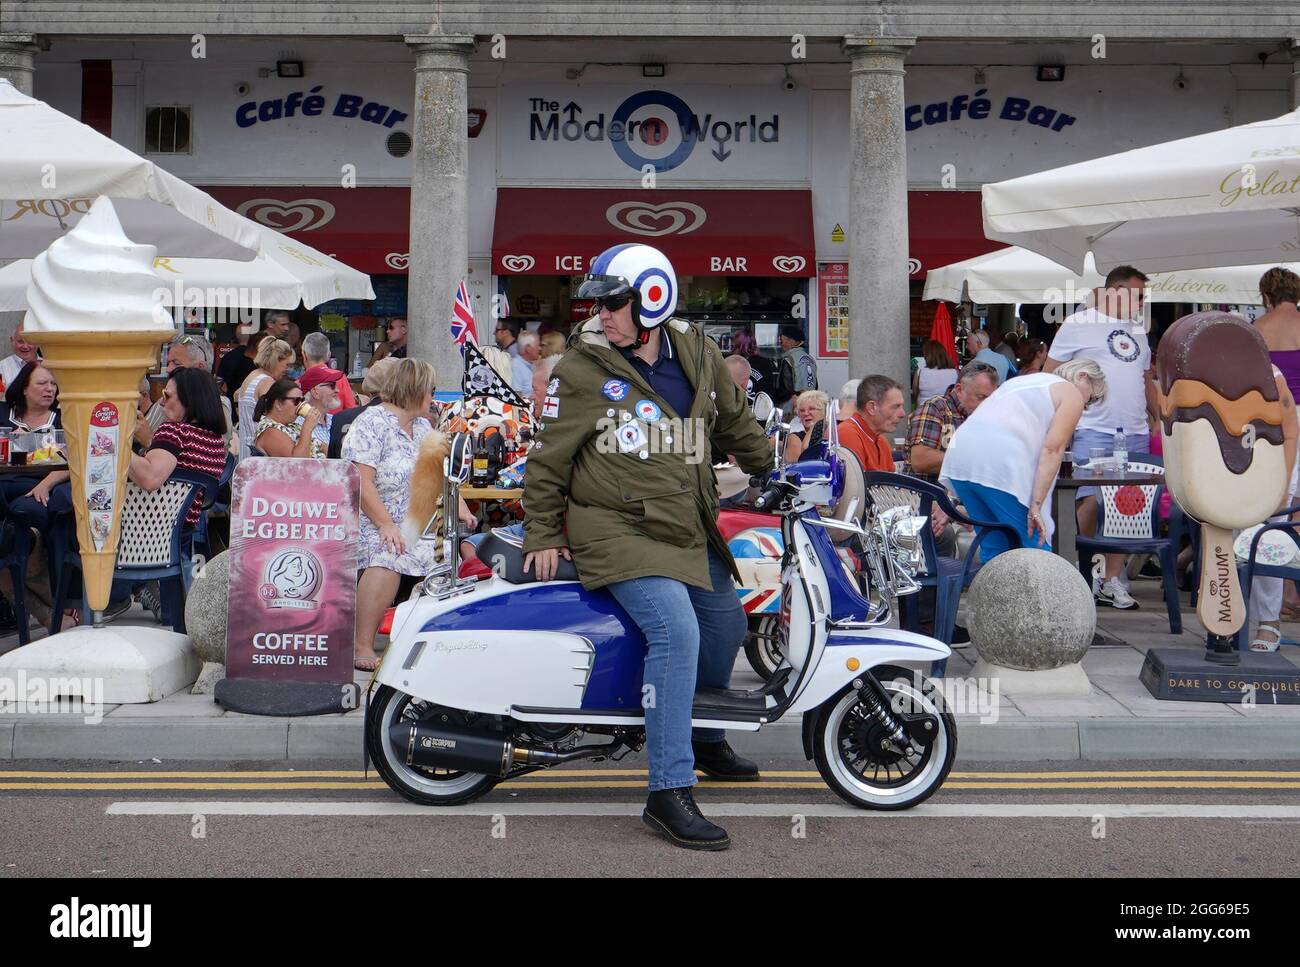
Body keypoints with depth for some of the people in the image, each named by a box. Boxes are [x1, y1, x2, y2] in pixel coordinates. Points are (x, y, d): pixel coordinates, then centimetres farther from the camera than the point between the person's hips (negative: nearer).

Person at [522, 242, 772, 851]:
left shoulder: (698, 354, 4)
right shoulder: (585, 368, -8)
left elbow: (734, 424, 21)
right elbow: (549, 459, -3)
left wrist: (778, 473, 25)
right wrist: (542, 536, -4)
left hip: (689, 529, 7)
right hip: (617, 530, -7)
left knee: (726, 624, 17)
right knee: (676, 630, -24)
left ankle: (704, 738, 44)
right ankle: (669, 793, -20)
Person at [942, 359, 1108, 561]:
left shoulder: (1024, 380, 33)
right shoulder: (1072, 394, 10)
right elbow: (1052, 449, -4)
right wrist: (1036, 506, -10)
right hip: (1001, 464, -8)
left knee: (994, 548, 14)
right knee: (1035, 550, -2)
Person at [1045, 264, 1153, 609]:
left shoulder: (1138, 332, 21)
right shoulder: (1079, 324, 0)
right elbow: (1048, 376, -2)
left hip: (1136, 435, 6)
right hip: (1093, 432, -6)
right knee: (1091, 501, -15)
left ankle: (1112, 580, 11)